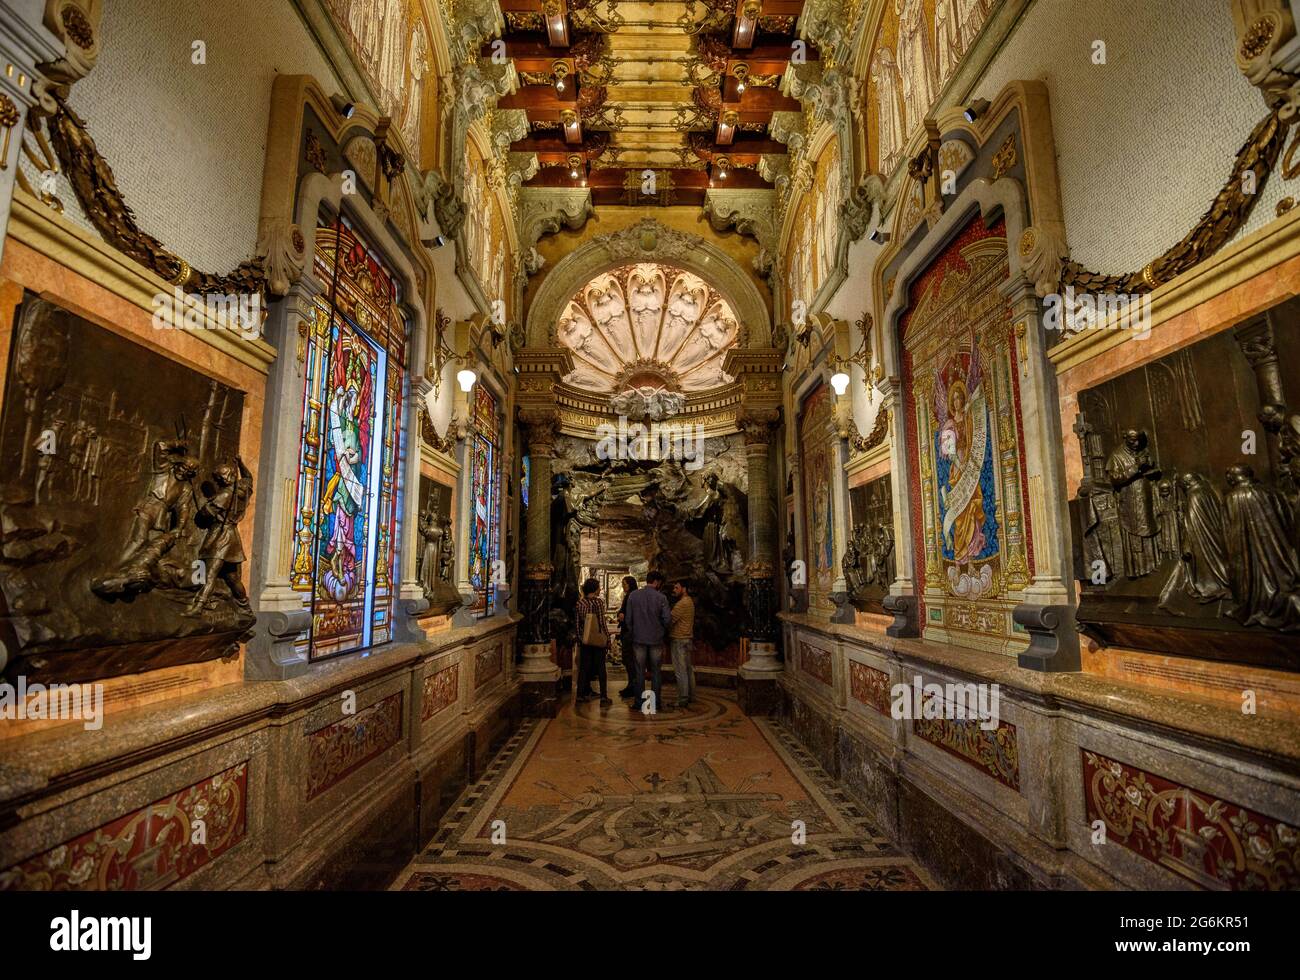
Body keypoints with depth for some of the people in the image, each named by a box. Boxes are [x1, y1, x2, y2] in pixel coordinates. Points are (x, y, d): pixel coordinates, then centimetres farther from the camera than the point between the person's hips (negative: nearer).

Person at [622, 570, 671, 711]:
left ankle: (638, 702, 9)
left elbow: (628, 619, 1)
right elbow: (668, 619, -10)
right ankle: (655, 703, 12)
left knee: (639, 672, 7)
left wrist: (631, 634, 14)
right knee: (655, 671, 9)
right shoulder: (661, 597, -7)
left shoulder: (633, 596, -1)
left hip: (639, 639, 1)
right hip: (656, 639, -1)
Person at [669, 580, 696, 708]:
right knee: (688, 669, 15)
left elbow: (670, 620, -19)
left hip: (679, 640, -10)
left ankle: (683, 700, -2)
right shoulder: (689, 601, 15)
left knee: (680, 671, -5)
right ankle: (690, 695, 23)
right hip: (688, 639, 10)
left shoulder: (682, 603, -16)